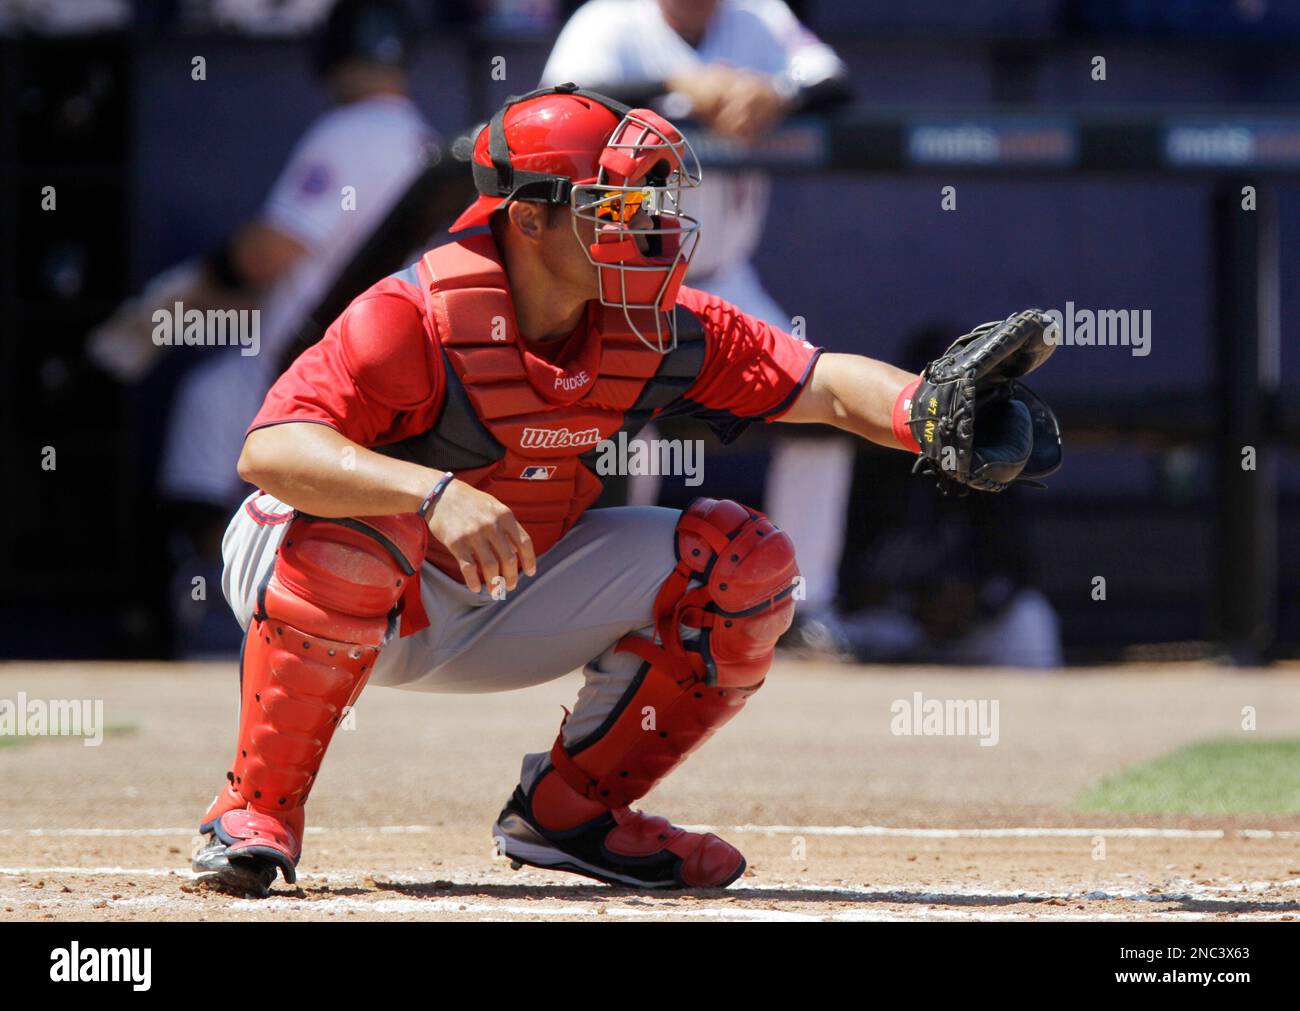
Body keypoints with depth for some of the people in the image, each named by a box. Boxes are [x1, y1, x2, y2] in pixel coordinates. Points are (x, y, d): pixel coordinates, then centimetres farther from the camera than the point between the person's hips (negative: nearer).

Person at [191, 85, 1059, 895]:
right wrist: (433, 492, -54)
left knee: (744, 559, -6)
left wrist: (930, 412, -32)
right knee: (352, 536, -41)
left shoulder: (656, 331, -10)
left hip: (509, 609, 6)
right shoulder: (416, 318, -27)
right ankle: (259, 809, -20)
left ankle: (571, 809, 6)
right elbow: (269, 452, -38)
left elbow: (825, 386, -10)